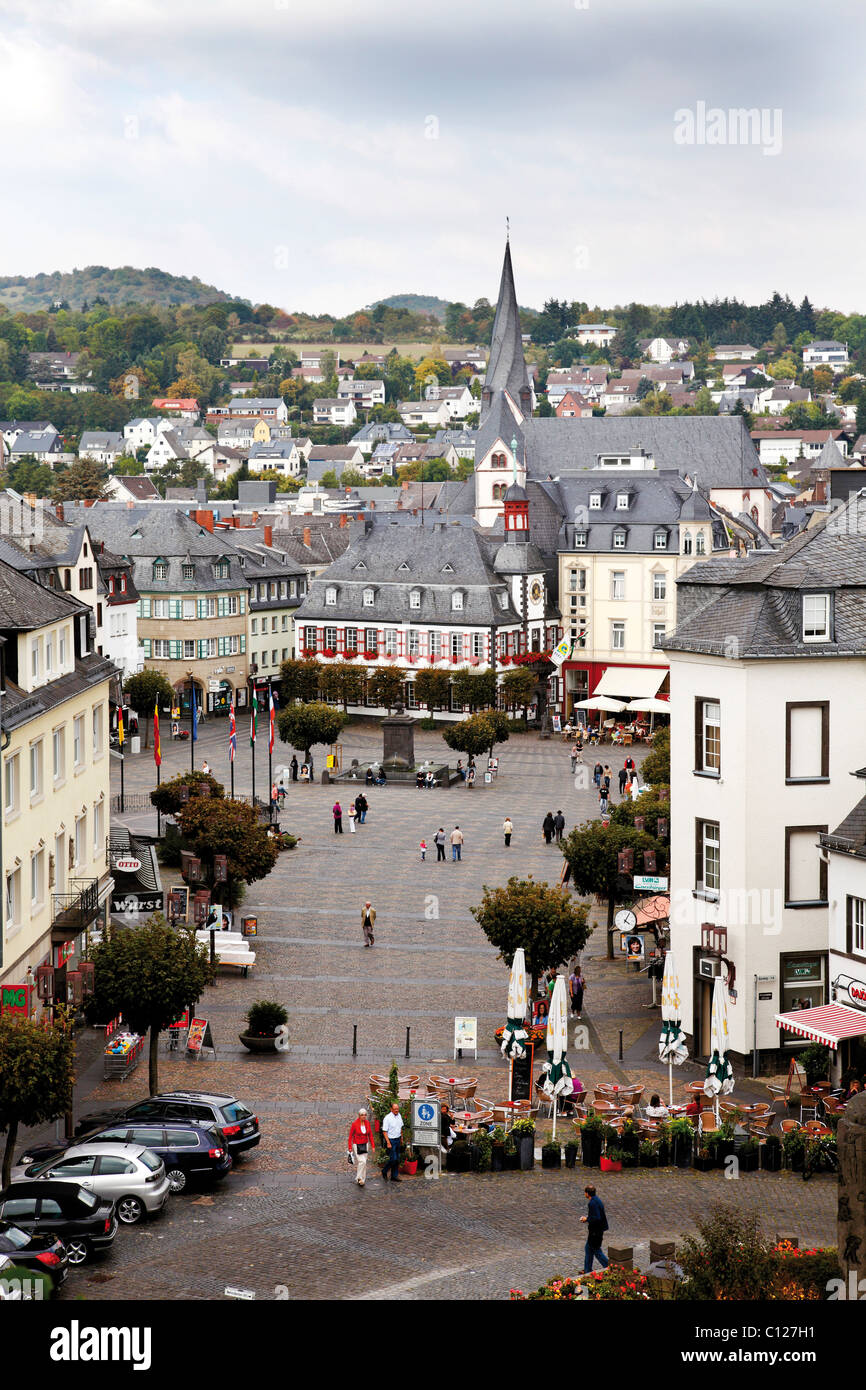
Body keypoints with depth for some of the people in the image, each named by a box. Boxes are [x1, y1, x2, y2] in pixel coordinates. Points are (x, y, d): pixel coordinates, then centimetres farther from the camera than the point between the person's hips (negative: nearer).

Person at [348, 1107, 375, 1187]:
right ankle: (359, 1178, -2)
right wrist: (350, 1147, -7)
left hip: (365, 1145, 4)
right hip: (357, 1145, -4)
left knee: (362, 1162, 9)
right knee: (362, 1161, -14)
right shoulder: (355, 1123, -16)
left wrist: (372, 1146, 3)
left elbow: (370, 1135, 5)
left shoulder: (367, 1123, -3)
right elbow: (350, 1135, -8)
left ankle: (360, 1179, 23)